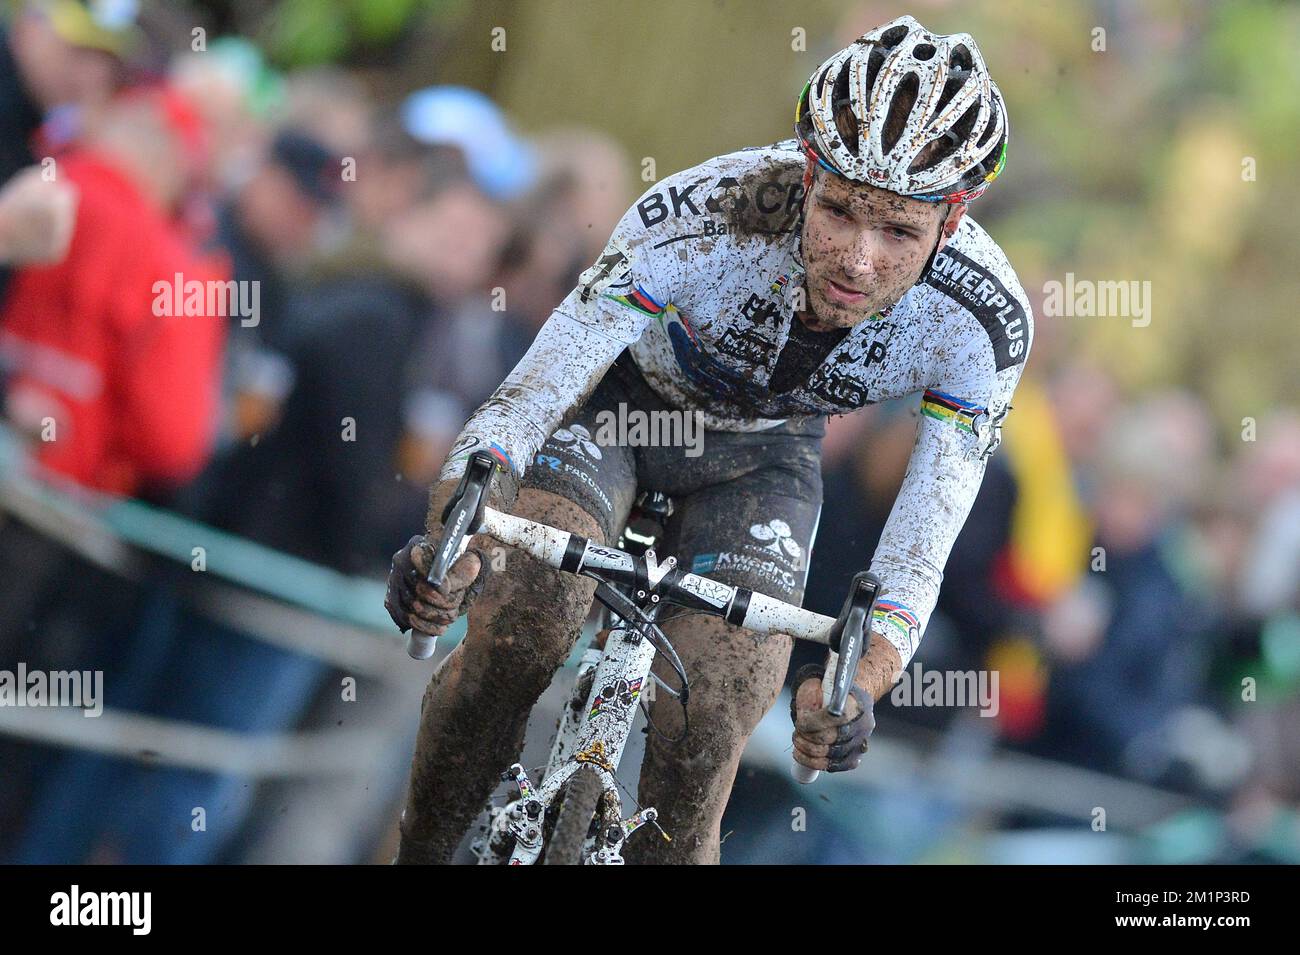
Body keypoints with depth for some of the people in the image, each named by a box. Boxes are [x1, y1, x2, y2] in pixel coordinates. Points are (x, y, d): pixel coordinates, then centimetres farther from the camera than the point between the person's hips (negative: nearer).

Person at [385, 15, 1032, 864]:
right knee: (522, 623, -29)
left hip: (761, 453, 2)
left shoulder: (982, 325, -30)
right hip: (616, 401, -2)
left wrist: (854, 690, -48)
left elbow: (911, 570, -27)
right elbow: (517, 408, -37)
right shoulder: (697, 223, -38)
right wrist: (448, 544, -57)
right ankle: (422, 853, -8)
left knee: (702, 746, -16)